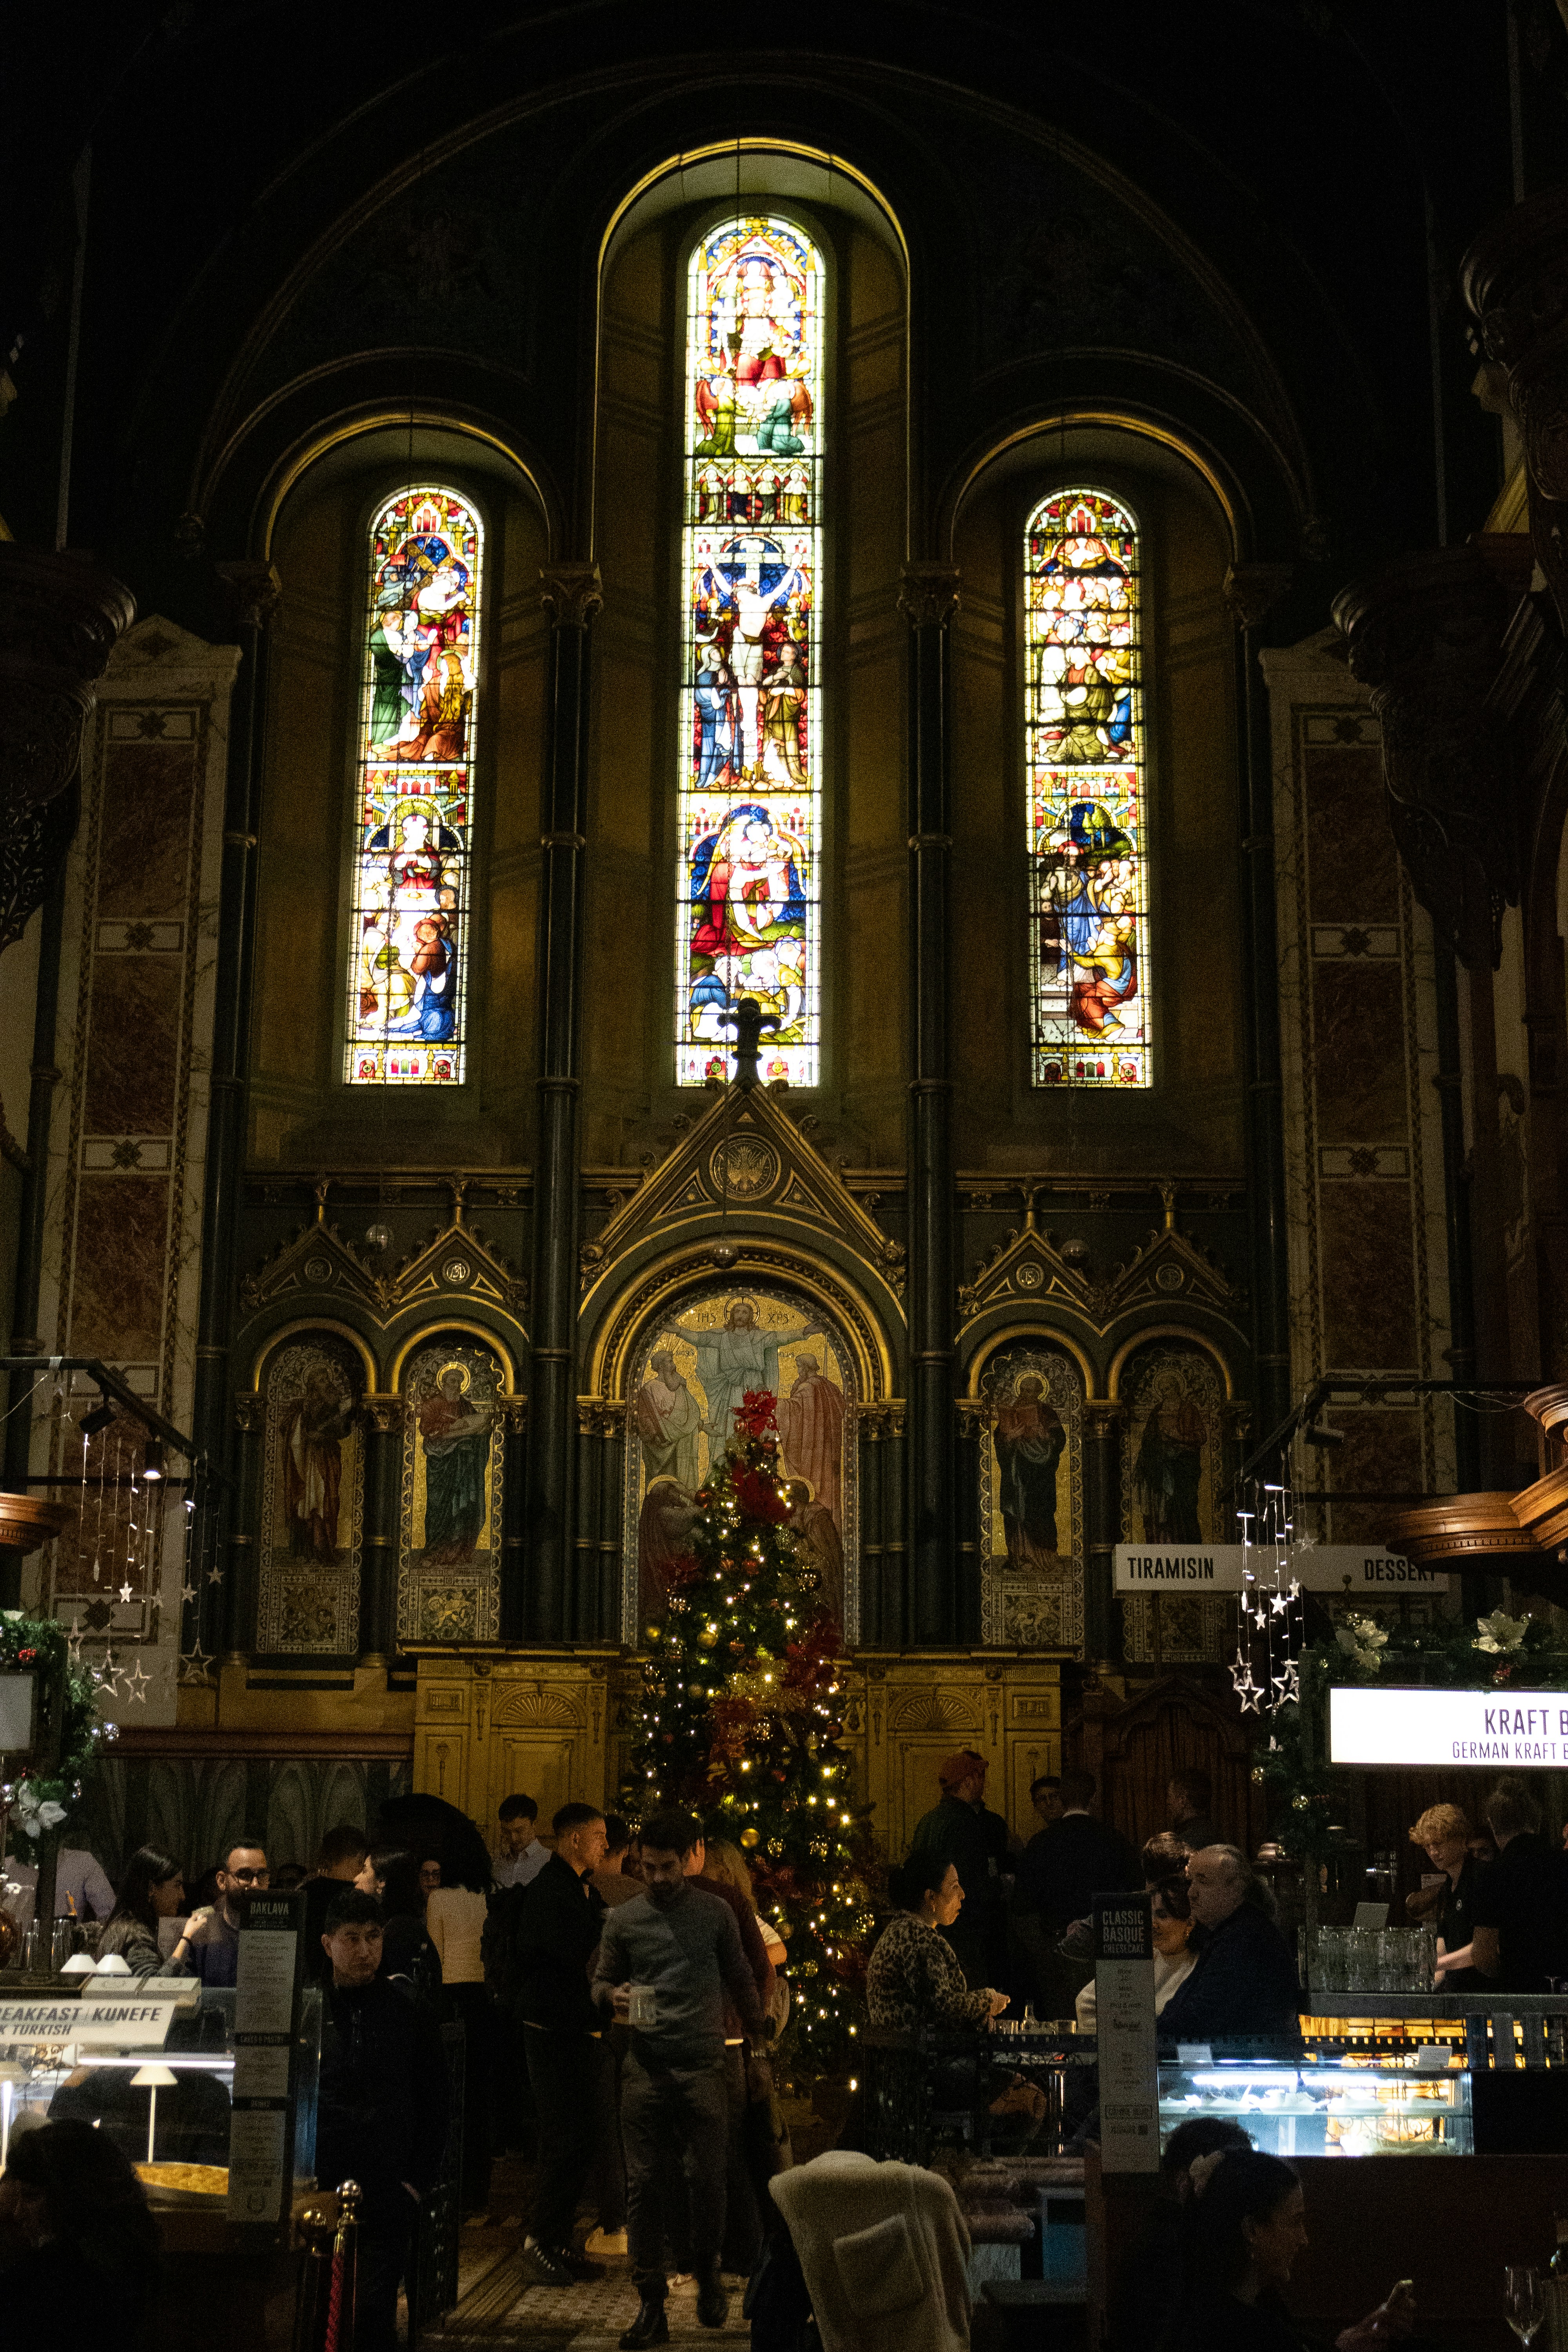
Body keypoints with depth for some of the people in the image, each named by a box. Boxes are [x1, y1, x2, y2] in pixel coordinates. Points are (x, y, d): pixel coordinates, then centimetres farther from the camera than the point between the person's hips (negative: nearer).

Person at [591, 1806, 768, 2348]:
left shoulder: (715, 1913, 5)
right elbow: (600, 1980, 13)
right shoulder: (623, 1920, 6)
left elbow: (741, 1981, 13)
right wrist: (612, 1995, -9)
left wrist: (759, 2039, 15)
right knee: (644, 2184, 0)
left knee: (707, 2179, -2)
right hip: (646, 2068, 1)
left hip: (703, 2064, -1)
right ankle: (651, 2306, 8)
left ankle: (707, 2272, 26)